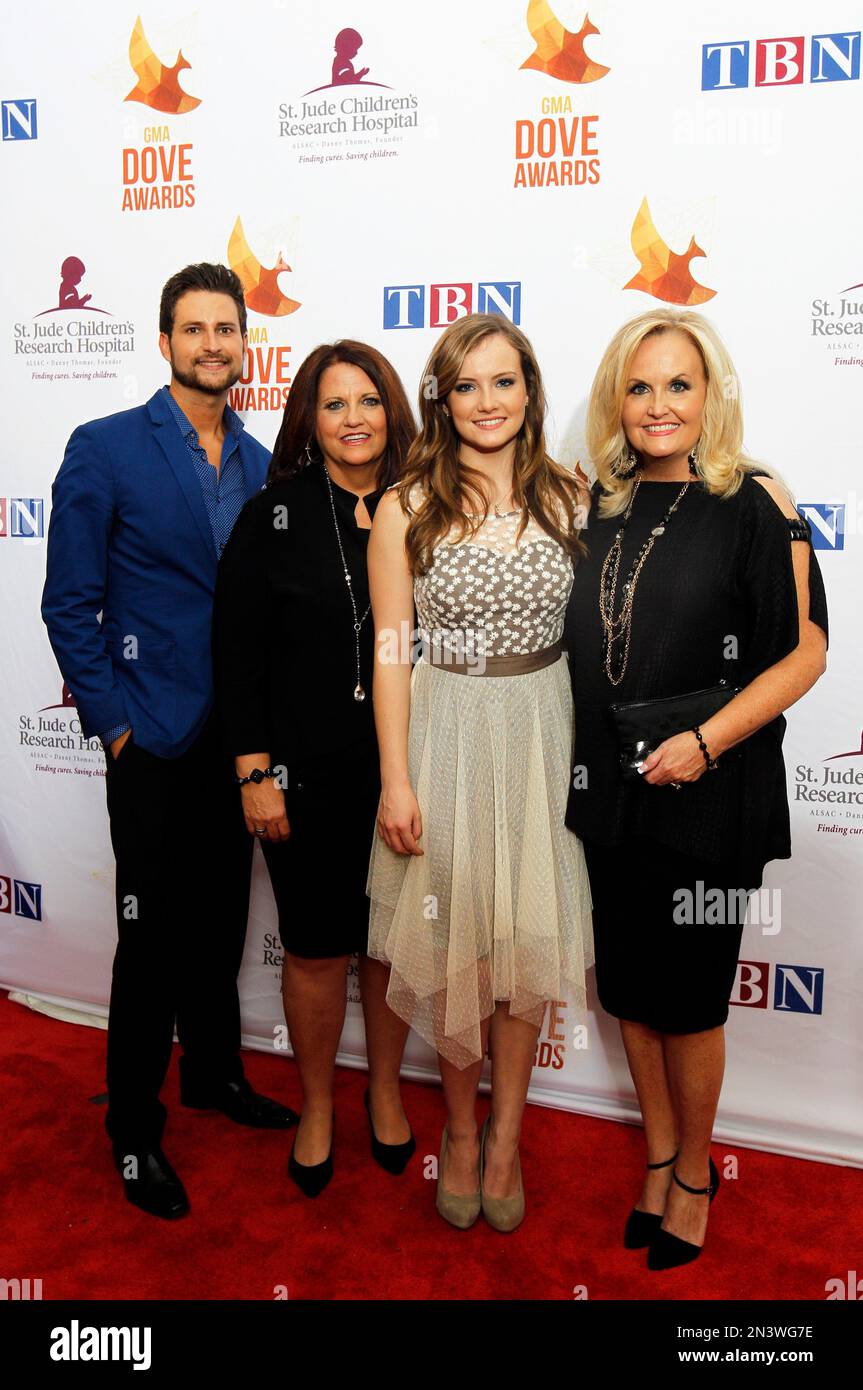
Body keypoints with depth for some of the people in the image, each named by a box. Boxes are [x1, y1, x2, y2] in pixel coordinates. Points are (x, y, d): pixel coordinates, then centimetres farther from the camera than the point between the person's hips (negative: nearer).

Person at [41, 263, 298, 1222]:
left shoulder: (261, 465, 9)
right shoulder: (105, 449, -7)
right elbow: (69, 603, -7)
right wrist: (112, 721, -10)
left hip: (239, 738, 5)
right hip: (154, 738, -4)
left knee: (220, 923, 17)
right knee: (153, 935, 5)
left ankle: (214, 1073, 37)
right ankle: (134, 1131, 23)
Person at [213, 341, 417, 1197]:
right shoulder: (272, 518, -3)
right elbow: (237, 655, -4)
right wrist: (256, 775, -8)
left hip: (404, 772, 2)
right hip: (308, 777, -2)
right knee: (317, 949, 10)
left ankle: (385, 1091, 38)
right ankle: (316, 1108, 33)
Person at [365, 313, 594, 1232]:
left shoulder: (568, 498, 3)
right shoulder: (406, 509, -4)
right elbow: (391, 652, -4)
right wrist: (396, 779, -8)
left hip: (540, 731, 2)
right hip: (447, 733, -1)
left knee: (527, 942, 9)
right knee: (454, 942, 9)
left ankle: (506, 1137, 29)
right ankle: (461, 1131, 32)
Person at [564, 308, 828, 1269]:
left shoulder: (753, 504, -8)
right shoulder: (602, 506, 7)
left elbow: (803, 651, -9)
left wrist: (705, 739, -19)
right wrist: (585, 761, 7)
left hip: (708, 794, -4)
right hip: (610, 787, 5)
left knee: (687, 996, 8)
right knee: (629, 985, 14)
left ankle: (694, 1173, 33)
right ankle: (657, 1158, 36)